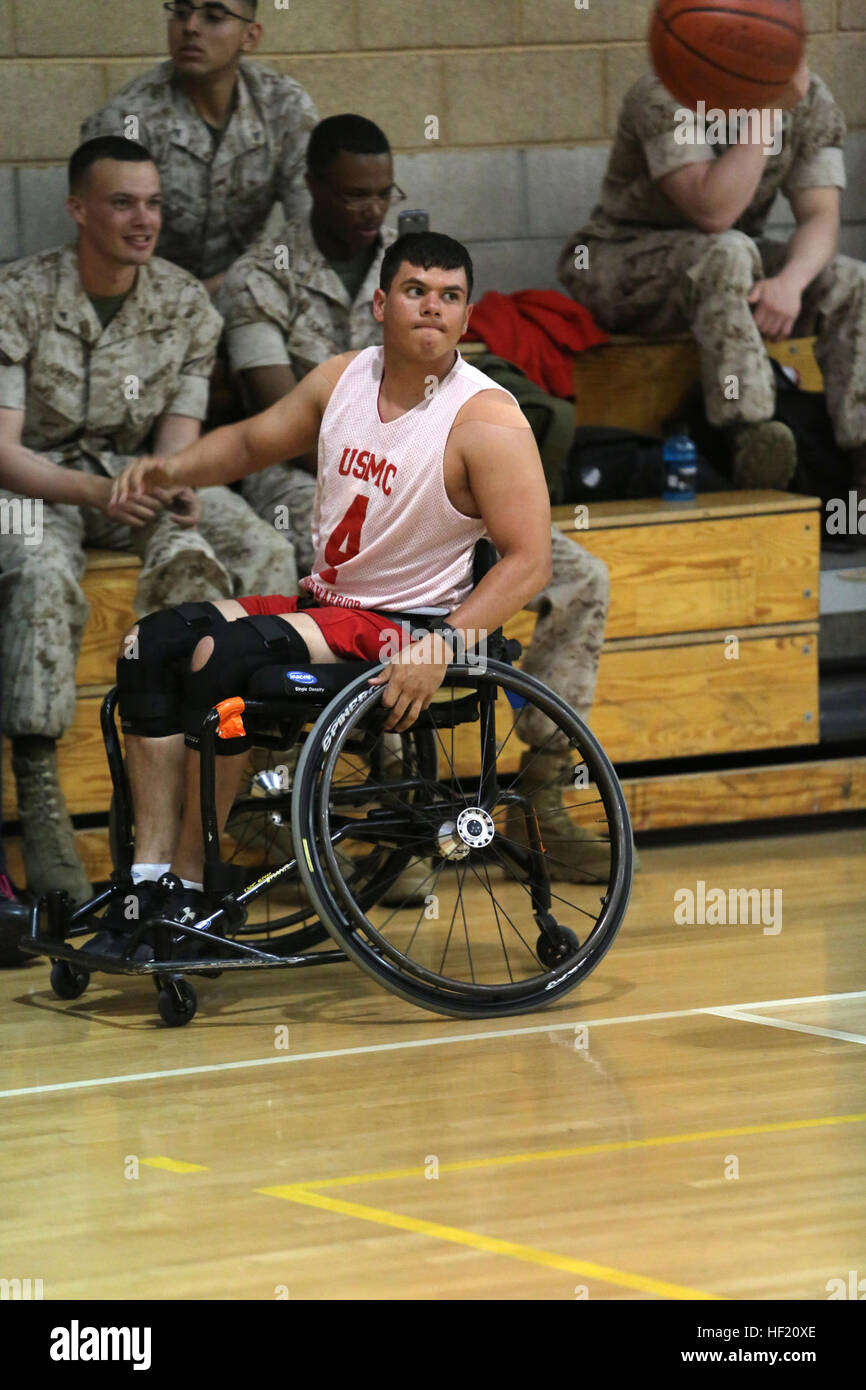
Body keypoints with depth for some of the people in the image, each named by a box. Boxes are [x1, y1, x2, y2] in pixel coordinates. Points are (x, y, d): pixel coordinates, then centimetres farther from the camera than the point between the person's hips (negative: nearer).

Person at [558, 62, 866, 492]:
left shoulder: (811, 101, -4)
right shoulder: (664, 96, -22)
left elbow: (820, 216, -11)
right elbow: (713, 213, -33)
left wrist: (791, 280, -32)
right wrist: (767, 113, -35)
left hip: (733, 264, 6)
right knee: (726, 254, -38)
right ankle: (748, 436, -48)